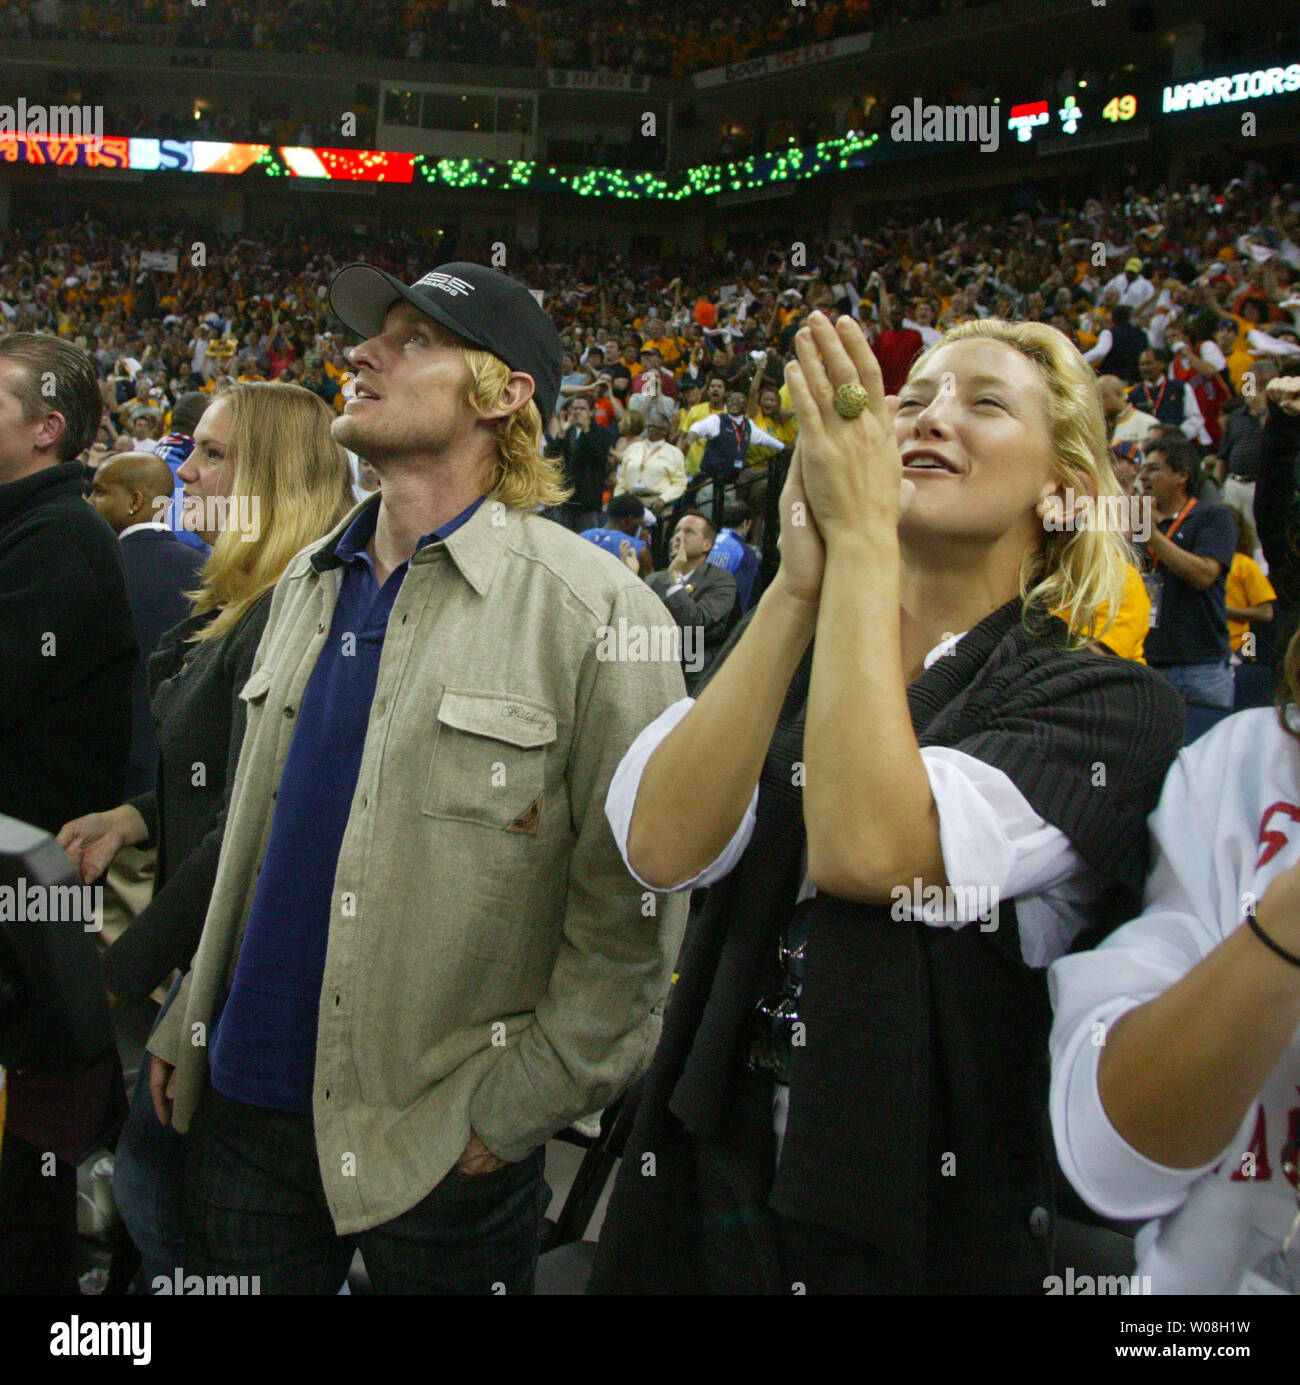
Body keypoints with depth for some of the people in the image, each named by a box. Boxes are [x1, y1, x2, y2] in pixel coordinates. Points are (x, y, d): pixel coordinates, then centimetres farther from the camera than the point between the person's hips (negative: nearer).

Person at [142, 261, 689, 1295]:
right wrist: (187, 1024, 12)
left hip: (438, 1144, -5)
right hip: (245, 1100, 6)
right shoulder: (308, 583, 9)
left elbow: (634, 909, -13)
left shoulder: (594, 610, -13)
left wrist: (516, 1111, -12)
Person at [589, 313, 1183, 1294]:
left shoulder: (1109, 704, -10)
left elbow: (870, 853, -27)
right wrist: (800, 584, -19)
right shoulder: (784, 652, 3)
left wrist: (862, 538, -23)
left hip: (928, 1223, -3)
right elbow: (661, 846, -15)